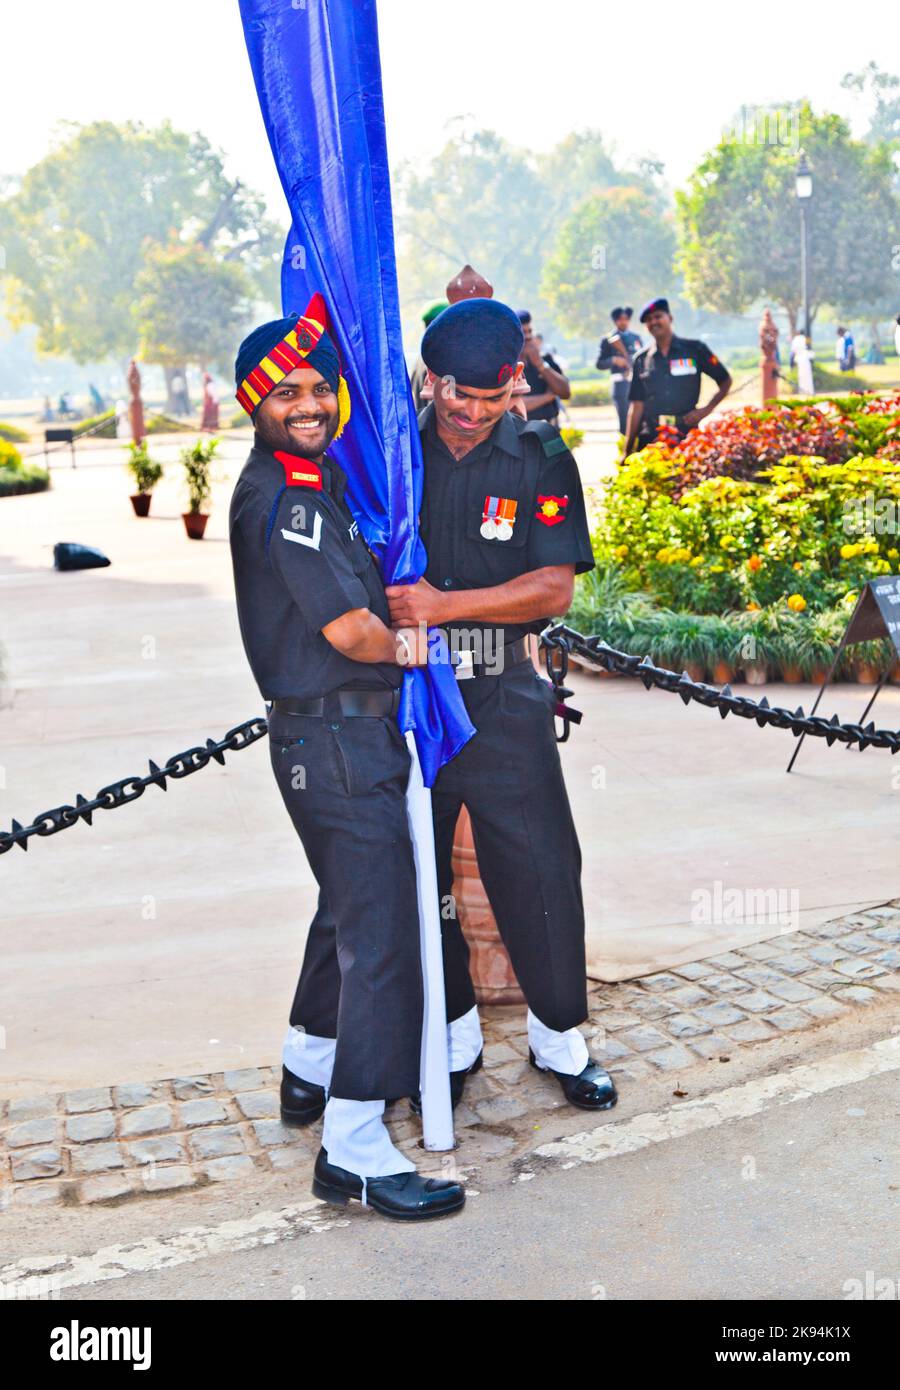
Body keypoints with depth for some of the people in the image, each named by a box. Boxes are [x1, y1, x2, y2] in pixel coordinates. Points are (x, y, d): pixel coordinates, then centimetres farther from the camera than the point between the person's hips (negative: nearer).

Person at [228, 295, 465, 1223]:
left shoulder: (314, 480, 13)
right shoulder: (283, 497, -18)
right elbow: (347, 628, -21)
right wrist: (404, 647, -3)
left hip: (355, 734, 11)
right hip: (335, 737, -11)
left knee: (352, 904, 24)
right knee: (381, 929, -8)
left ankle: (309, 1072, 40)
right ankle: (352, 1153, -2)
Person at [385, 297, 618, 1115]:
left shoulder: (540, 458, -3)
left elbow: (554, 587, -12)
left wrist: (443, 604, -22)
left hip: (503, 697, -1)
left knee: (539, 870, 3)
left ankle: (561, 1038, 25)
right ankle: (452, 1038, 29)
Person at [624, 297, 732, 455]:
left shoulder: (694, 349, 5)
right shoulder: (642, 360, 10)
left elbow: (725, 381, 12)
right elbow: (636, 406, 9)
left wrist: (707, 410, -1)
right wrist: (628, 450, 5)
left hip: (686, 436, -2)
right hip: (649, 439, 2)